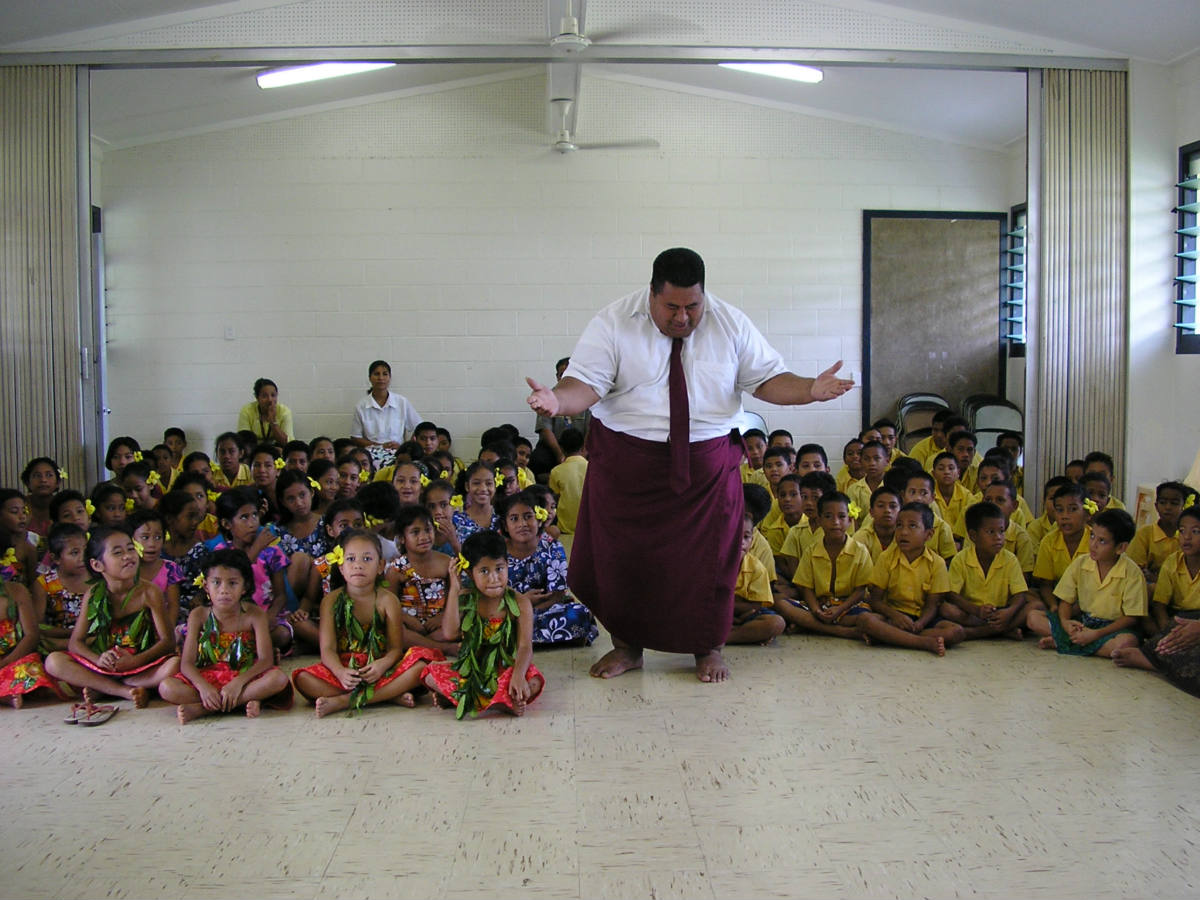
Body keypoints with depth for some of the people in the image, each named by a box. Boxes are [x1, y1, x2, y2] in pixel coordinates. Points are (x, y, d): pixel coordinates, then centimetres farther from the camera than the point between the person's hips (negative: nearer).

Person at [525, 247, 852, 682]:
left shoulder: (731, 323, 0)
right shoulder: (613, 323, -7)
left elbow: (768, 379, 2)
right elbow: (586, 383, -14)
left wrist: (810, 389, -17)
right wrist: (558, 400, -36)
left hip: (707, 463, 1)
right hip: (628, 461, -1)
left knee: (707, 557, 7)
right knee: (621, 557, 6)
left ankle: (707, 648, 28)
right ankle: (626, 646, 27)